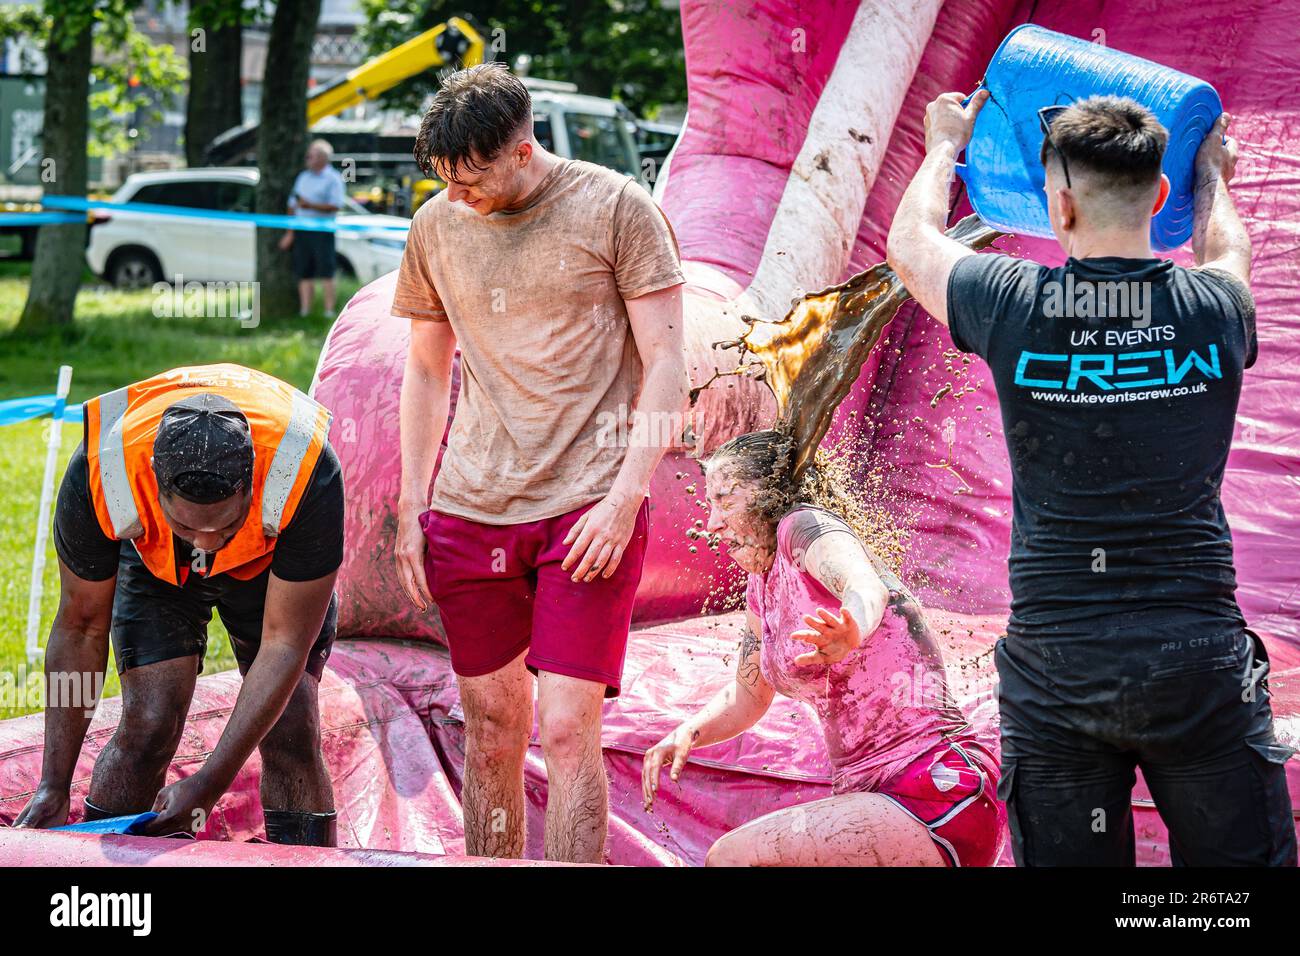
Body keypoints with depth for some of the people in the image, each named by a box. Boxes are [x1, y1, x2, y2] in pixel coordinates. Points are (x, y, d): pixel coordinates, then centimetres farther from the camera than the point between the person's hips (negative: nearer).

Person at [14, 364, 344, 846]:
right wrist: (54, 786, -21)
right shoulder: (100, 471, -38)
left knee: (291, 730, -12)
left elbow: (285, 644, -32)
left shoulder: (307, 475, -42)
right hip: (154, 562, 0)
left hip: (271, 559, 0)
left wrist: (210, 783, -35)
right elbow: (82, 626, -22)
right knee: (148, 725, -14)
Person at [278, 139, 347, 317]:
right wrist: (290, 232, 13)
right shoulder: (303, 177, 18)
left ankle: (329, 311, -7)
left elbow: (335, 206, -12)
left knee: (326, 274, -7)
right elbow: (292, 205, 18)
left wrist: (311, 205, -20)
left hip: (322, 231, -6)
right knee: (304, 274, 5)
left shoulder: (333, 179, -1)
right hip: (301, 231, 6)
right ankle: (305, 311, 8)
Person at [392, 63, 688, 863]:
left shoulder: (616, 210, -4)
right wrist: (411, 510, 12)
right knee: (492, 722, 7)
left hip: (589, 504, -4)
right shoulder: (438, 226, 9)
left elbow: (666, 365, -3)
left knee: (567, 724, -10)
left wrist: (625, 498, -12)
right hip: (470, 509, 4)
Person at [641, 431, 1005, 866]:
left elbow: (867, 587, -32)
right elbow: (746, 696, 30)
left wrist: (850, 633, -56)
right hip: (877, 797, 10)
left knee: (731, 858, -21)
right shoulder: (762, 585, 17)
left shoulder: (803, 525, -9)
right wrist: (686, 733, 8)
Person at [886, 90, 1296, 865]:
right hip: (1198, 659, 0)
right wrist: (1213, 173, 44)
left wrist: (946, 145, 34)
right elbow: (1225, 252, 25)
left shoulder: (1015, 306, -7)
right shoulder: (1215, 310, -3)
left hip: (1055, 670, 0)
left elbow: (911, 240, 16)